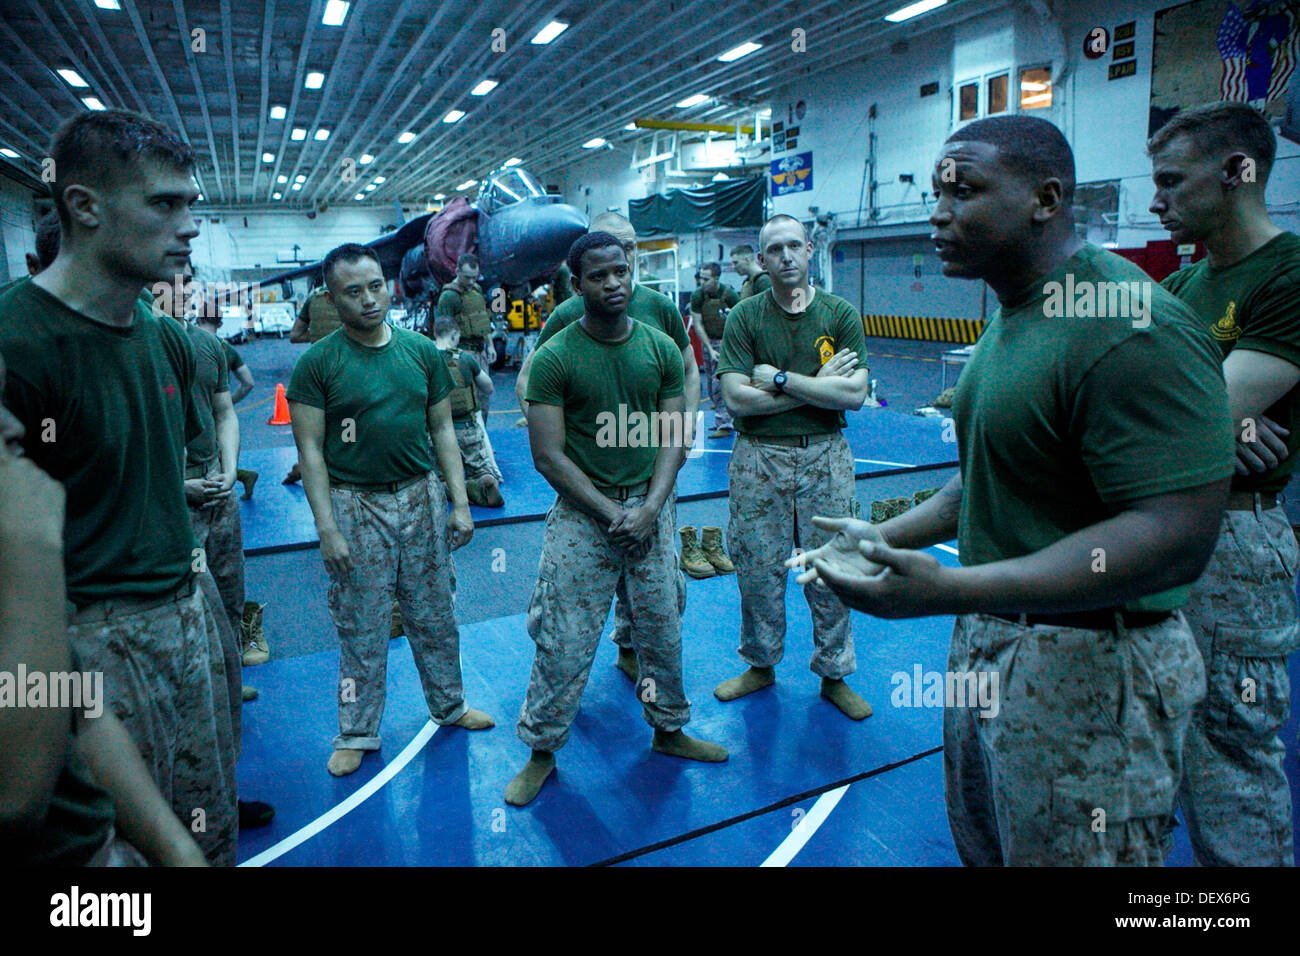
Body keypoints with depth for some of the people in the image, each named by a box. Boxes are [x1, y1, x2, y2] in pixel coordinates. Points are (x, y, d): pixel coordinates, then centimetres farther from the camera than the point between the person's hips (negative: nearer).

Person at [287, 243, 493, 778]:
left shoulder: (421, 352, 3)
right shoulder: (317, 364, -6)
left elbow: (442, 430, 7)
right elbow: (310, 450, -7)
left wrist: (460, 503, 2)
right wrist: (328, 530, -13)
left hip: (421, 498, 3)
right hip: (356, 506, -3)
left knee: (434, 617, 14)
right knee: (363, 630, 7)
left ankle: (449, 706, 34)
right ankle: (357, 734, 25)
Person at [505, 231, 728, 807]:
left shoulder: (660, 348, 2)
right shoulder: (554, 360, -9)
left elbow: (673, 438, 3)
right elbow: (548, 457, -11)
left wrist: (651, 508, -11)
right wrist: (612, 516, -15)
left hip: (649, 507, 4)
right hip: (582, 514, -3)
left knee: (662, 630, 14)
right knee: (565, 642, 2)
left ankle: (669, 728, 36)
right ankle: (542, 751, 22)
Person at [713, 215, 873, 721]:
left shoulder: (841, 314, 1)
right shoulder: (745, 317, -1)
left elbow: (854, 394, -11)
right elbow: (737, 399, -12)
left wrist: (780, 379, -13)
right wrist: (818, 385, -12)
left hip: (826, 456, 1)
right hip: (758, 457, 0)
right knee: (758, 570, 9)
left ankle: (834, 673, 26)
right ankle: (761, 664, 30)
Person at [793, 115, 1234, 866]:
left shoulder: (1132, 328, -23)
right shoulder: (1012, 315, 9)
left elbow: (1176, 539, -29)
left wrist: (949, 590, -34)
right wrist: (884, 537, 9)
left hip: (1086, 669, -9)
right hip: (987, 646, 9)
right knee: (982, 848, 25)